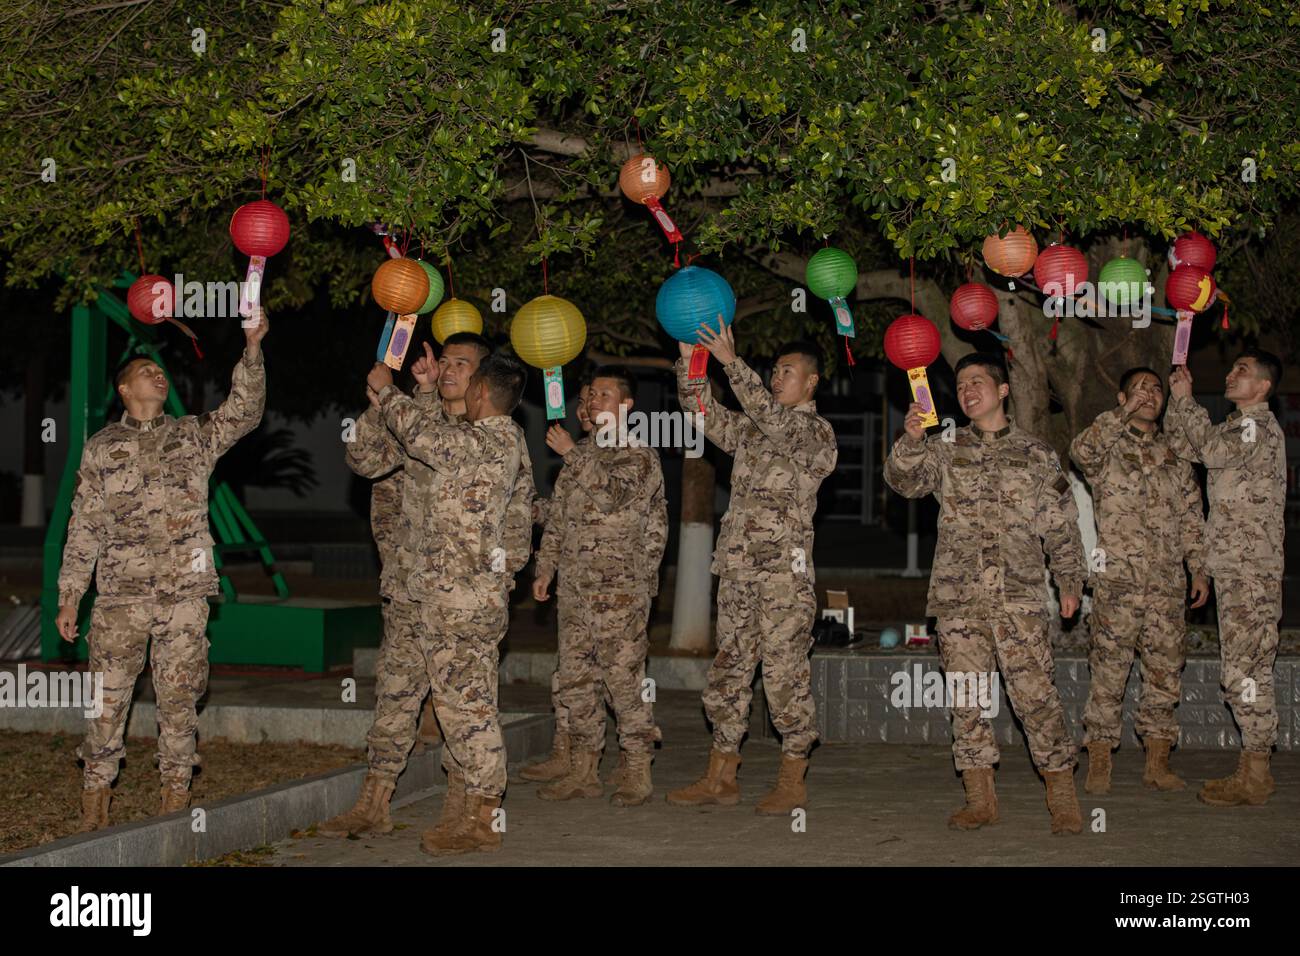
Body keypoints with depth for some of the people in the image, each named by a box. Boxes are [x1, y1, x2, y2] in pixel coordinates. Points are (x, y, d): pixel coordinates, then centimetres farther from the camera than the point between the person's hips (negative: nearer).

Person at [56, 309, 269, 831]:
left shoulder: (194, 435, 12)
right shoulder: (102, 447, 10)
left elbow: (244, 411, -5)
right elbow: (83, 527, 9)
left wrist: (252, 348, -17)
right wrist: (68, 597, 4)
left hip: (185, 594, 1)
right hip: (120, 594, 0)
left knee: (179, 699, 3)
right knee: (108, 699, 0)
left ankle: (175, 799, 11)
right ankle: (95, 803, 8)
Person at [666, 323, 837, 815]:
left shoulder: (817, 432, -3)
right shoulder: (751, 429, 18)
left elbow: (773, 419, -21)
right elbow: (702, 408, 12)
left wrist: (731, 361, -26)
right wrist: (689, 354, -2)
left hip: (785, 572, -7)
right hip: (738, 570, 7)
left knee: (785, 676, -4)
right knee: (728, 669, 7)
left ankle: (792, 782, 4)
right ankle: (720, 778, 12)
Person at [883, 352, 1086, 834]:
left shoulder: (1036, 453, 11)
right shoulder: (945, 449, 14)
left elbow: (1062, 524, 12)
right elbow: (905, 480, -2)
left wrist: (1069, 579, 5)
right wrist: (911, 441, -20)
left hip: (1020, 595, -2)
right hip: (958, 595, 2)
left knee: (1036, 692, -7)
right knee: (966, 695, 2)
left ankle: (1063, 798, 0)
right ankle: (980, 799, 9)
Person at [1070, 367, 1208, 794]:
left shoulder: (1175, 454, 18)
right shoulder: (1107, 446, 3)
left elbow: (1192, 516, 18)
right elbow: (1081, 450, -22)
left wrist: (1199, 568, 11)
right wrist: (1124, 413, -20)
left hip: (1166, 583, 5)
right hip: (1117, 579, -5)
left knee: (1166, 672, 5)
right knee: (1109, 672, -5)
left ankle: (1157, 763, 13)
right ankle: (1098, 763, 1)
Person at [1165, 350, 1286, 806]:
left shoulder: (1261, 427, -10)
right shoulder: (1238, 427, 19)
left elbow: (1213, 449, -24)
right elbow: (1181, 445, 21)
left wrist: (1186, 399, -12)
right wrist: (1177, 396, 9)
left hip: (1252, 571, -10)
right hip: (1234, 570, 10)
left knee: (1244, 674, -9)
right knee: (1247, 673, 11)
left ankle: (1254, 777, -7)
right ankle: (1253, 770, 16)